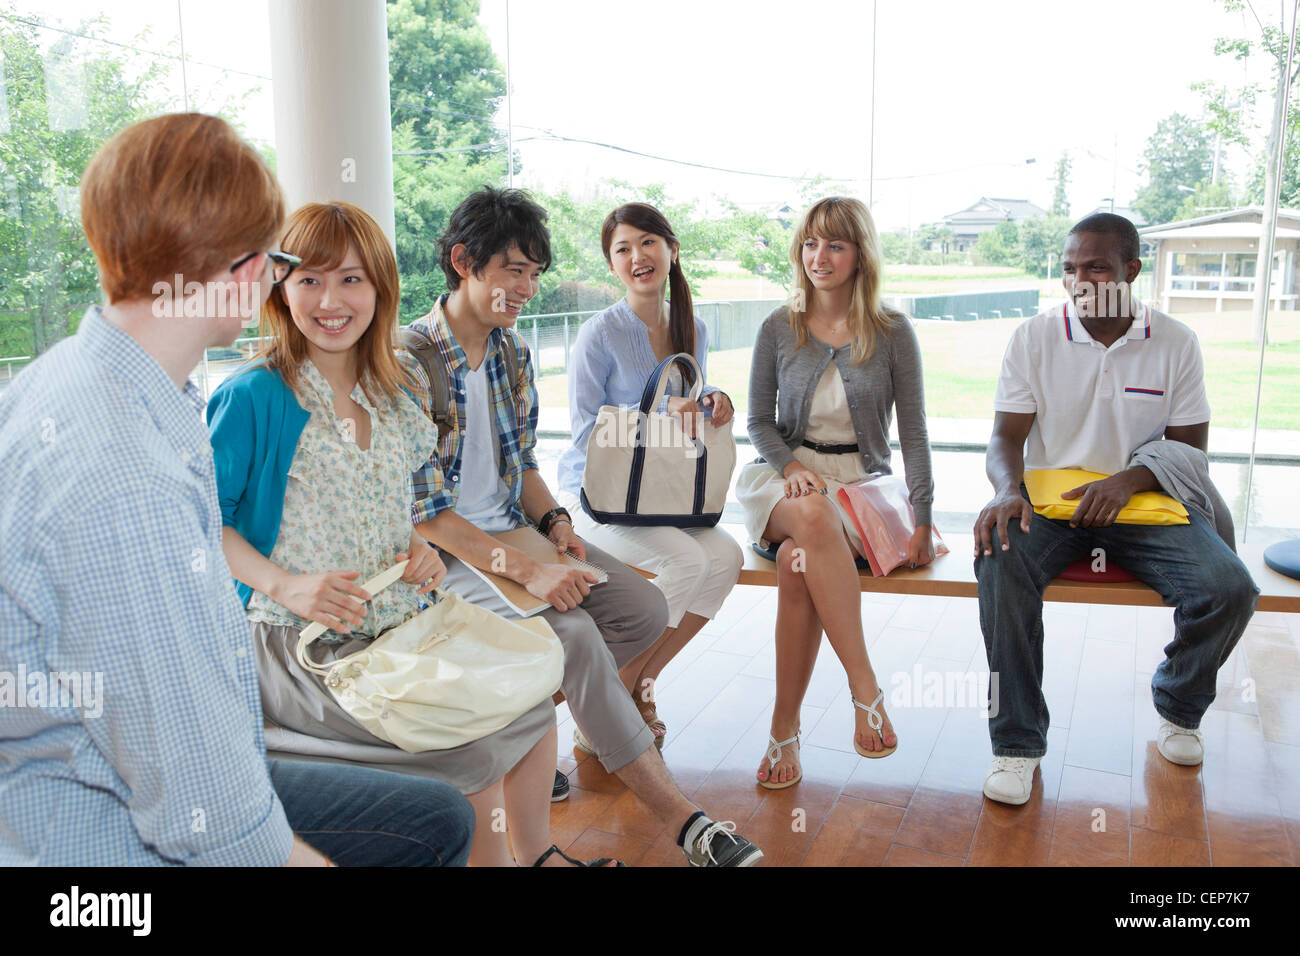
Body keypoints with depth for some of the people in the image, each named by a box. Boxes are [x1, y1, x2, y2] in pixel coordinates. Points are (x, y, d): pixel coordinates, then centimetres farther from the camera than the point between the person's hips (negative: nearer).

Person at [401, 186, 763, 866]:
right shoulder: (409, 361, -18)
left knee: (645, 609, -7)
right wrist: (526, 572, -26)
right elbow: (423, 511, -20)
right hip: (444, 553, -8)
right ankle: (681, 819, -21)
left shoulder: (511, 351, 7)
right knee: (572, 631, -28)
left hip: (514, 531, 8)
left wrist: (554, 521, -4)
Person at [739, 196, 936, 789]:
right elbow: (759, 420, 10)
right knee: (814, 516, -38)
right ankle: (864, 687, -34)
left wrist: (922, 519, -8)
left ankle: (785, 728, -23)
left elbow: (913, 432, 1)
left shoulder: (892, 333, 3)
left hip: (862, 481, -1)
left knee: (799, 564, -33)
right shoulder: (778, 329, 7)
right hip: (785, 480, 1)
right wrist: (792, 467, -11)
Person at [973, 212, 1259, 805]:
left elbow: (1189, 450, 3)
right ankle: (1018, 741, -20)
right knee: (1000, 561, -34)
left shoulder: (1175, 343, 3)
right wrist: (1007, 490, -24)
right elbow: (1006, 437, -1)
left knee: (1230, 588, -23)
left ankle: (1179, 707, 10)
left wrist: (1127, 481, -17)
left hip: (1143, 501, 1)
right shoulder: (1035, 338, 0)